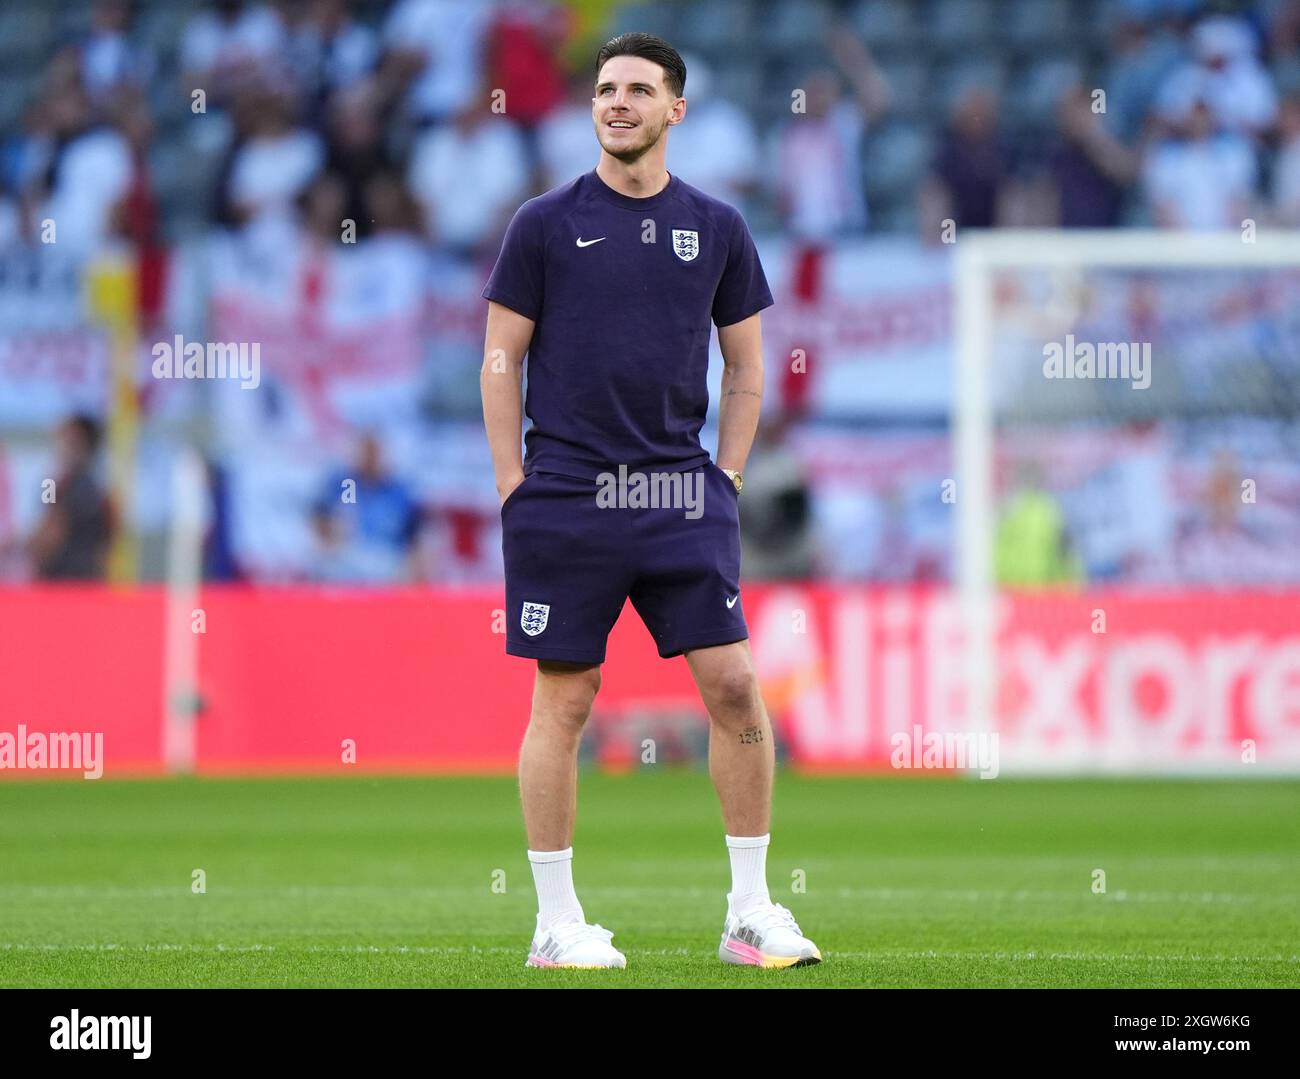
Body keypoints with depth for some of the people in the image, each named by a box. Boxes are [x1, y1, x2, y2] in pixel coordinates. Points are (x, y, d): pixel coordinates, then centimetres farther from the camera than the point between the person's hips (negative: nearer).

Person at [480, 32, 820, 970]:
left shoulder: (716, 228, 9)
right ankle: (557, 922, 8)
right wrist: (516, 493, -2)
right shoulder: (546, 224, 2)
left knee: (735, 688, -5)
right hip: (565, 497, -2)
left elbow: (745, 368, 15)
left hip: (684, 496, 2)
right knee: (564, 702, -1)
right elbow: (501, 361, 4)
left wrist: (723, 481, 6)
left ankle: (751, 912, 5)